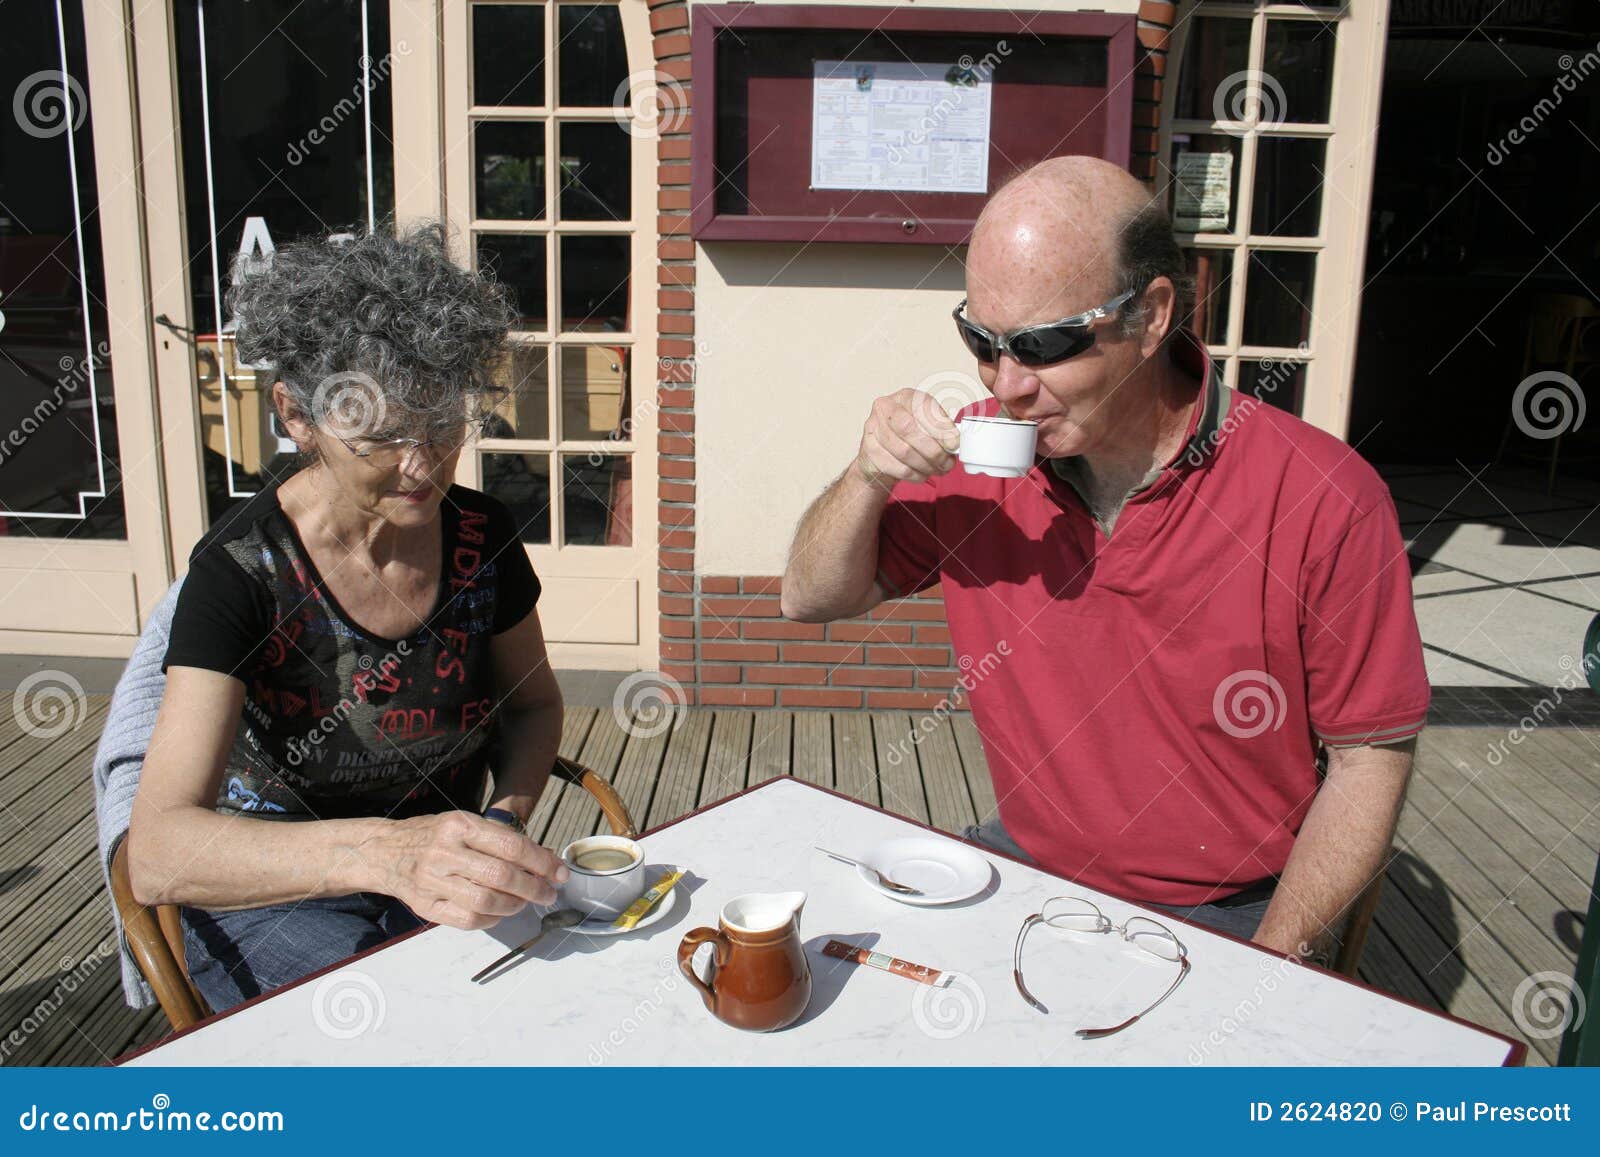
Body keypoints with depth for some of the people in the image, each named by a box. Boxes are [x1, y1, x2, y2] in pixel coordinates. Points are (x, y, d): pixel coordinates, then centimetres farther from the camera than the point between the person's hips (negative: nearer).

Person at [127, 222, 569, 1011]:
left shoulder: (482, 537, -6)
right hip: (273, 899, -4)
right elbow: (158, 855, -29)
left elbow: (535, 702, 12)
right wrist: (383, 852, -47)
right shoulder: (241, 571, -19)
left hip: (449, 886, 4)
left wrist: (505, 823, -9)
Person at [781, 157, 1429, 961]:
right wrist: (869, 476, -16)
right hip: (1024, 864, 3)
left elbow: (1372, 752, -8)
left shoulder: (1325, 498, -16)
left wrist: (1270, 963, -16)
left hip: (1229, 915, -2)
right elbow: (812, 600, 3)